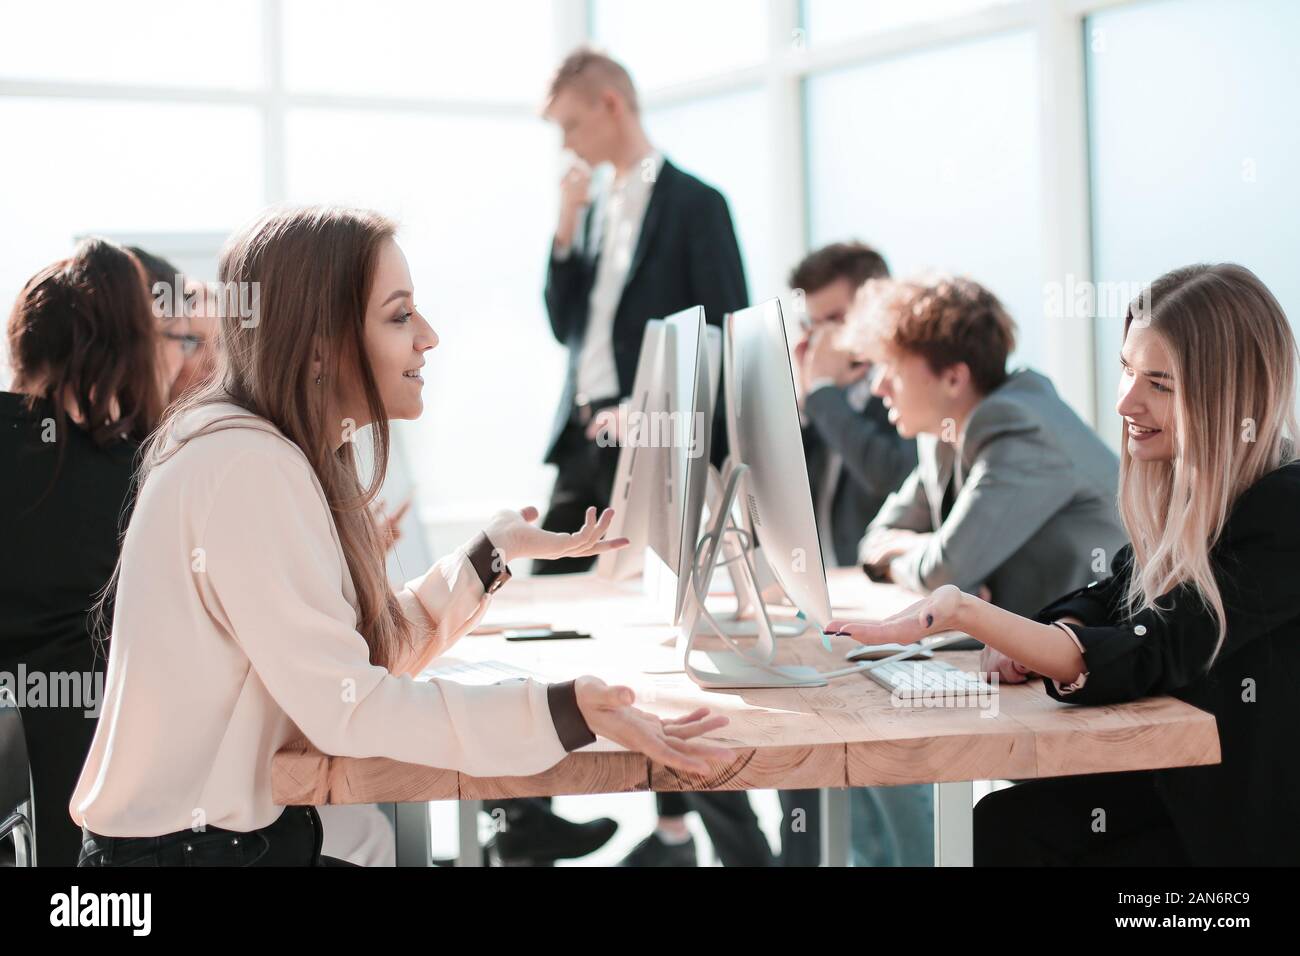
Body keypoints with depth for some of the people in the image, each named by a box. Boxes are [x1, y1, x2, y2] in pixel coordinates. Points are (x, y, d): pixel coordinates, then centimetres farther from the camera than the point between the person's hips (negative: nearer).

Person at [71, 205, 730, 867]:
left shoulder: (283, 456, 10)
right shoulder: (249, 467, -19)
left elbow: (367, 655, 7)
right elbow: (346, 706, -24)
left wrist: (494, 552, 8)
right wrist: (561, 713, -29)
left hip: (253, 834, 8)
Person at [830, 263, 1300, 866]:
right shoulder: (1181, 486, 2)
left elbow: (1146, 661, -27)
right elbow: (1111, 596, 15)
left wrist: (961, 612, -36)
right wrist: (1032, 644, -8)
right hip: (1175, 780, 7)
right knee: (1002, 826, -11)